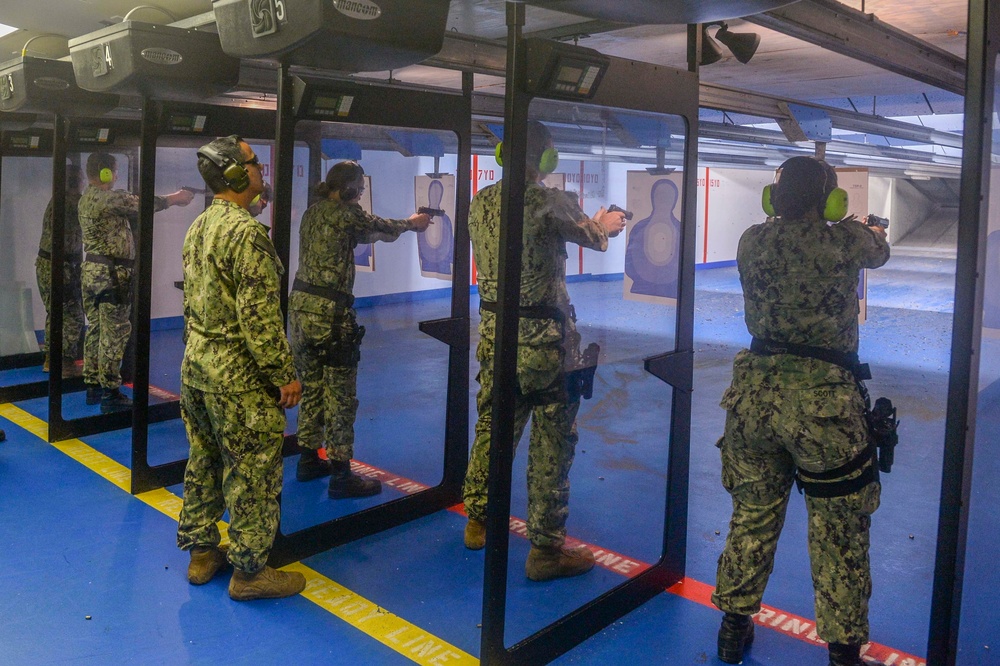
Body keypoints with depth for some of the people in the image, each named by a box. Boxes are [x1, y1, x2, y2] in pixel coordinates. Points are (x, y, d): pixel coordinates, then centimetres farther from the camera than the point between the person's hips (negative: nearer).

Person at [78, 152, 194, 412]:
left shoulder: (86, 199, 15)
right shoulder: (110, 198, -15)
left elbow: (133, 205, 15)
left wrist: (169, 200, 12)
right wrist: (176, 197, 8)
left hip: (91, 271, 10)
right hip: (111, 274, -10)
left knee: (95, 330, 14)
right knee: (113, 335, -4)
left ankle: (93, 386, 21)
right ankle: (110, 393, 0)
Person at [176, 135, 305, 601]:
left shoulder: (198, 227, 10)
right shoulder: (246, 231, -19)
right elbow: (259, 315, -23)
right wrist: (285, 375, -17)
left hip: (196, 366, 10)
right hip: (238, 376, -10)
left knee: (203, 462, 18)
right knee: (251, 474, 1)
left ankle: (201, 552, 31)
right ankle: (249, 570, 12)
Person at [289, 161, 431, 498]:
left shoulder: (312, 213, 14)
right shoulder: (346, 213, -8)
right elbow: (383, 229, 9)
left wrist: (403, 225, 34)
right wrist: (412, 223, 29)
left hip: (300, 306, 8)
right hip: (330, 312, -8)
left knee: (311, 389, 18)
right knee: (340, 396, -1)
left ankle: (309, 460, 28)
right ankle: (340, 476, 5)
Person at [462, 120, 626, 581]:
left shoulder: (481, 202, 4)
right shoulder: (549, 201, -14)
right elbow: (595, 239, 2)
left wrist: (572, 217, 29)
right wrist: (606, 224, 26)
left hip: (494, 332, 7)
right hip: (542, 339, -6)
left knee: (492, 428, 20)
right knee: (551, 443, 3)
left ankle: (478, 521, 34)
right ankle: (545, 549, 11)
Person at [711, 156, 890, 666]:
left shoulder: (752, 241, 0)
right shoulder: (847, 239, -6)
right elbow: (879, 253, 17)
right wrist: (873, 231, 40)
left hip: (755, 393, 4)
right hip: (822, 401, -3)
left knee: (752, 517, 18)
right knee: (839, 534, 10)